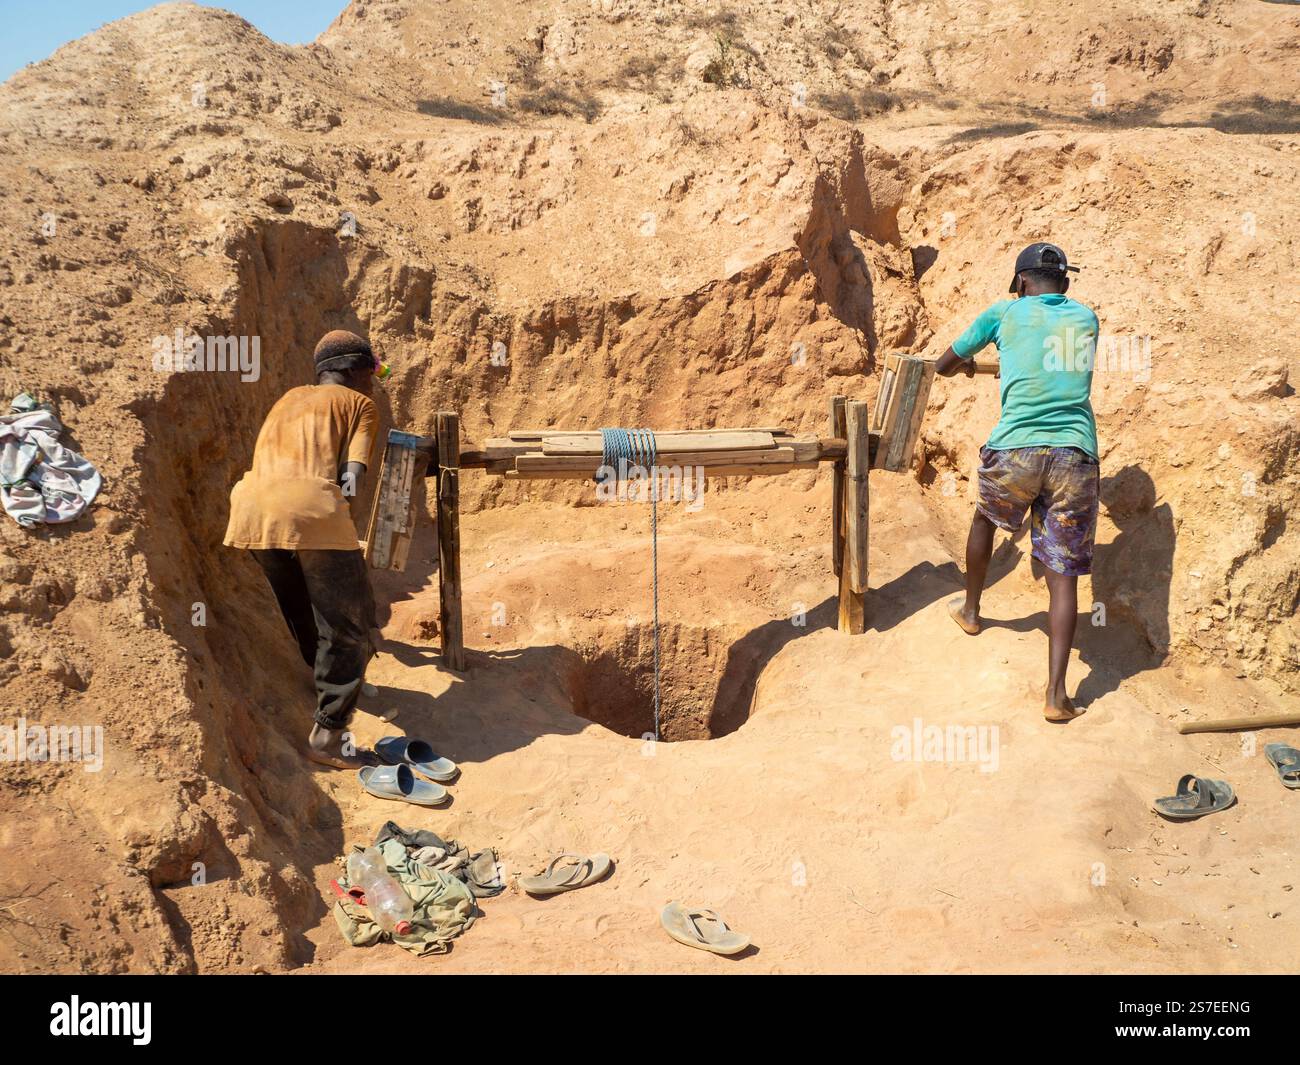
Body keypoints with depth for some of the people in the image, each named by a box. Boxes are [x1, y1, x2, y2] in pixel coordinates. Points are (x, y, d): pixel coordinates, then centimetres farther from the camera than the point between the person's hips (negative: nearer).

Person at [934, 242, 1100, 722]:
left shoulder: (1006, 313, 8)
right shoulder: (1086, 319, 17)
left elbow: (943, 366, 18)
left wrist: (965, 365, 41)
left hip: (1016, 449, -1)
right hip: (1076, 456, 1)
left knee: (985, 519, 30)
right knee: (1063, 573, 2)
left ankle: (970, 609, 49)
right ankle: (1056, 693, -4)